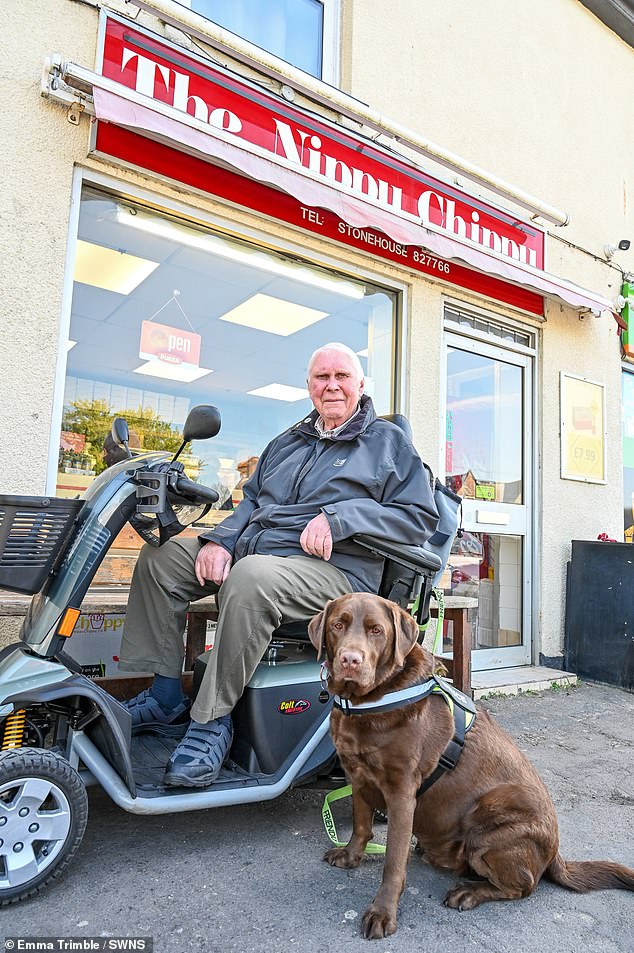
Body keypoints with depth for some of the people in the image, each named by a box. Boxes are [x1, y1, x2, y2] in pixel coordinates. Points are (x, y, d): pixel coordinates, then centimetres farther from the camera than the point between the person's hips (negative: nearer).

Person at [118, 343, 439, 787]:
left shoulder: (389, 441, 8)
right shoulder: (287, 442, 26)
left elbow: (421, 516, -2)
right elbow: (251, 499, 26)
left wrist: (338, 517, -14)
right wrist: (220, 540, 4)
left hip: (331, 569, -7)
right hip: (251, 548, 7)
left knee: (251, 577, -37)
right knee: (162, 555, -7)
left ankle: (212, 720, -23)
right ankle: (166, 696, -2)